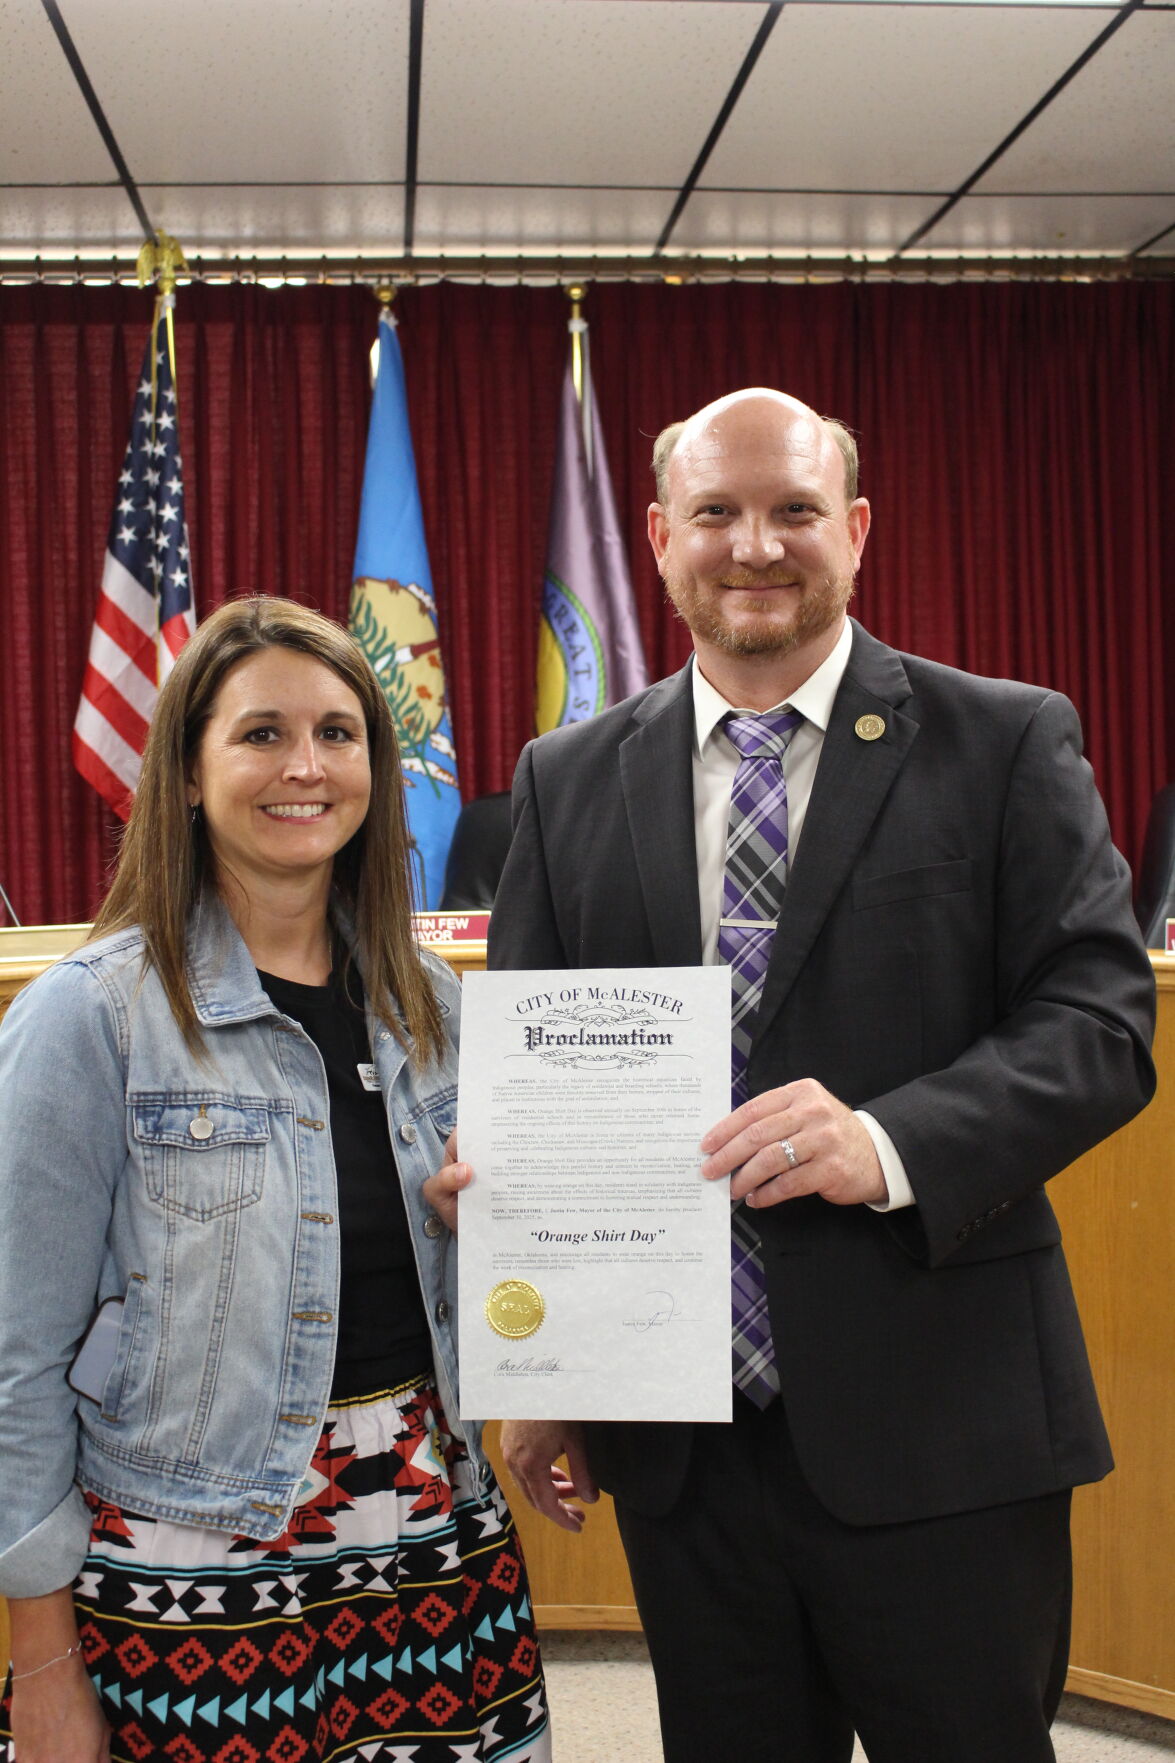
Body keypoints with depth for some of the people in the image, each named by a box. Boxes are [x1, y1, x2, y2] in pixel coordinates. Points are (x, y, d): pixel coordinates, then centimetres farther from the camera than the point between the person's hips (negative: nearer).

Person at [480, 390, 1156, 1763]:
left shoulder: (1007, 744, -1)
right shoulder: (568, 781, 7)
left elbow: (1100, 1020, -7)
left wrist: (891, 1143, -24)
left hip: (936, 1423, -2)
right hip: (677, 1437, 3)